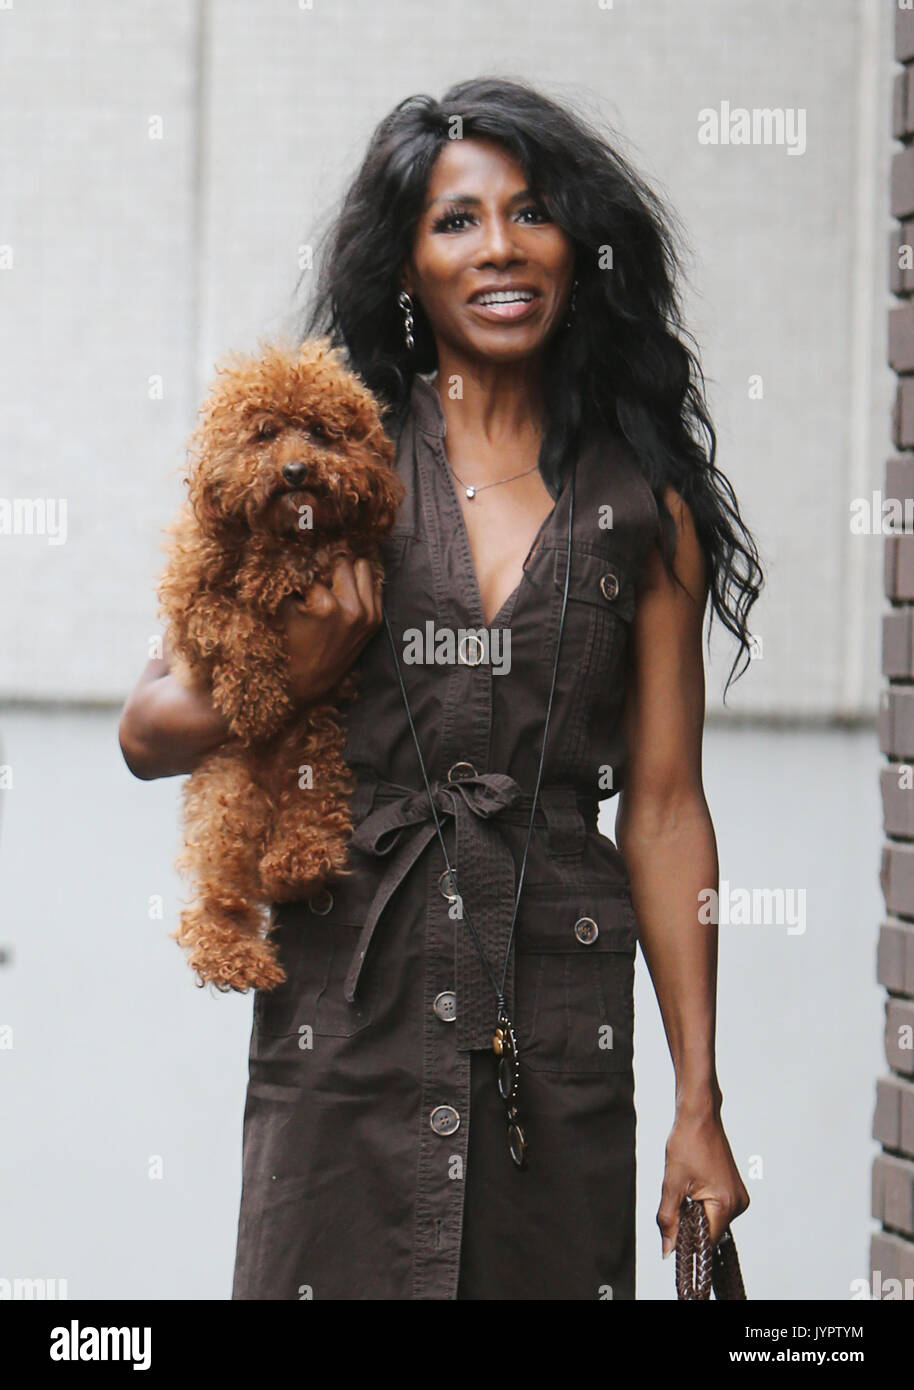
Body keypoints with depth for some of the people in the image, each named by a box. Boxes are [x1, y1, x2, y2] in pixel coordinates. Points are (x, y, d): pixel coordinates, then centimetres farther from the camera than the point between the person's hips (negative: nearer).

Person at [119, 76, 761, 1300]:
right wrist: (287, 679, -15)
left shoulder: (645, 501, 7)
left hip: (562, 1021, 1)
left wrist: (700, 1106, 2)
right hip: (347, 1010, -1)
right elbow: (149, 733, 7)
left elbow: (664, 807, 6)